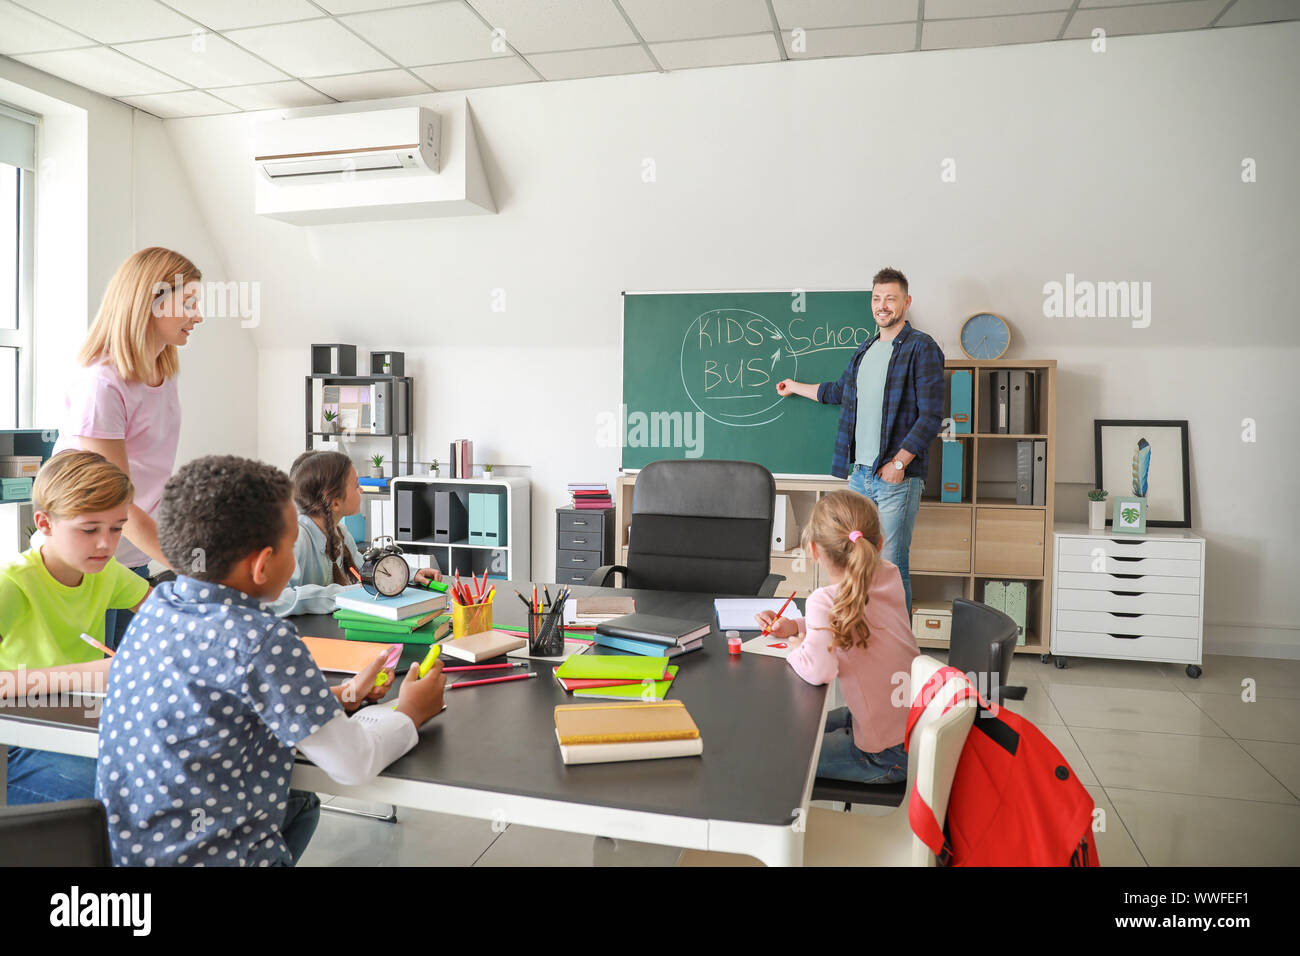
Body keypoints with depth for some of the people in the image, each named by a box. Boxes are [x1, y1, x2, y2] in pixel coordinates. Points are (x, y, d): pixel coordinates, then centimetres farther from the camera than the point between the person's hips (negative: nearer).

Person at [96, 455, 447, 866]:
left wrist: (343, 695, 9)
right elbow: (354, 763, -21)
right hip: (214, 856, -8)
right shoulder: (262, 641, -26)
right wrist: (409, 713, -2)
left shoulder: (157, 606, -2)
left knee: (301, 804, 29)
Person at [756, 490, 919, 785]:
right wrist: (797, 627, 2)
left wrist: (795, 651, -17)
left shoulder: (824, 601, -26)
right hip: (919, 728, 8)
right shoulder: (889, 576, -3)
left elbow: (818, 670, -40)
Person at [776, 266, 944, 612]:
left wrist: (899, 462, -17)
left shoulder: (921, 348, -4)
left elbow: (931, 415, -11)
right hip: (860, 473, 7)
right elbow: (839, 391, 36)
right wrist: (796, 387, 46)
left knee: (891, 567, -7)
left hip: (898, 476, -7)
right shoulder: (865, 350, 18)